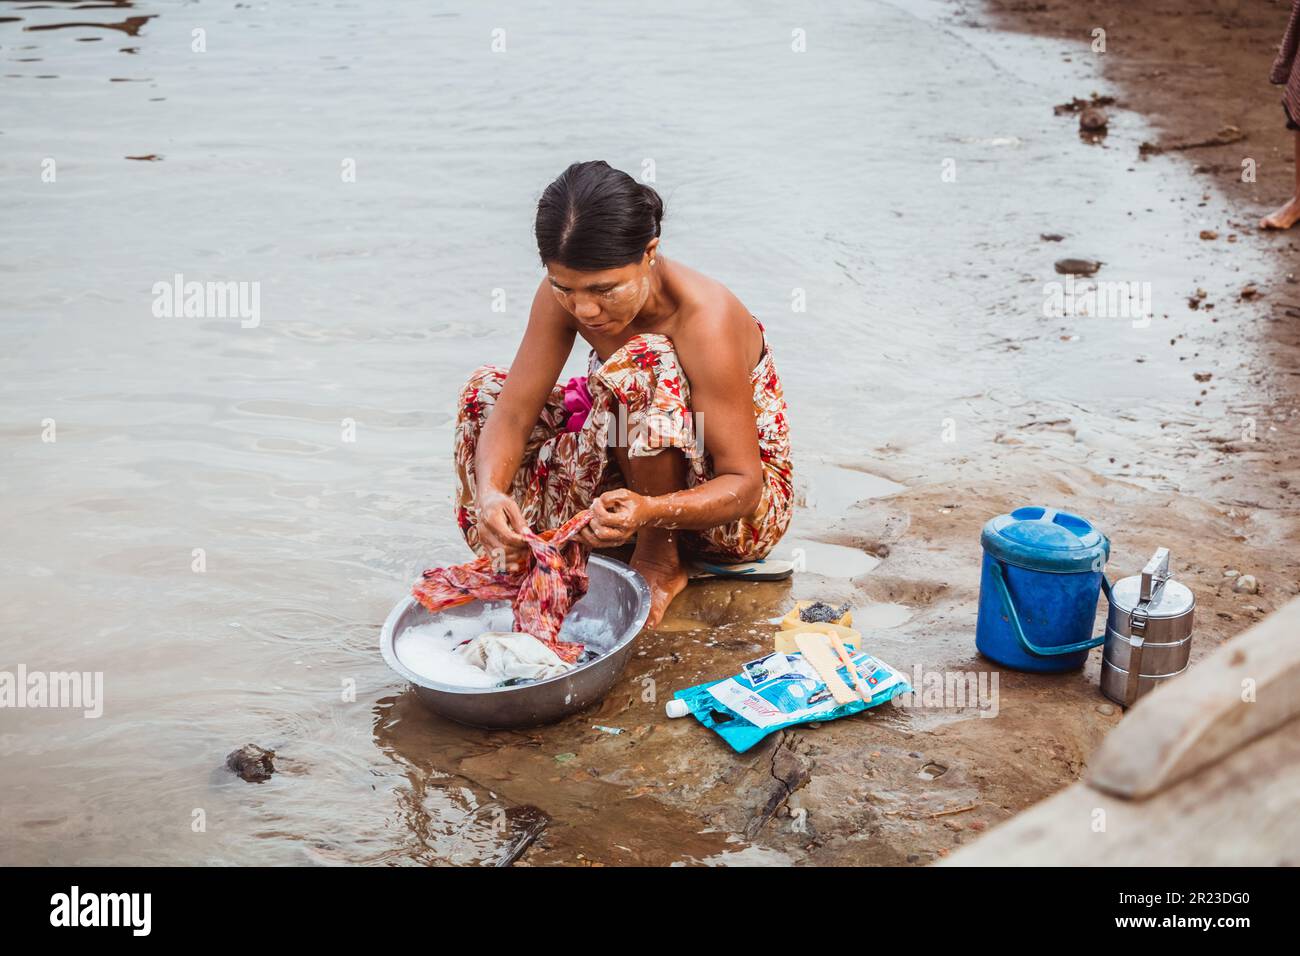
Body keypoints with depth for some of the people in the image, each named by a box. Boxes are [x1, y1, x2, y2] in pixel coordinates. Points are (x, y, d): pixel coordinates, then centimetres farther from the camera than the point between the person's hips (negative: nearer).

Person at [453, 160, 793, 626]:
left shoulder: (704, 320, -32)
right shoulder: (564, 294, -15)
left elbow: (743, 486, -30)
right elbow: (513, 412, -15)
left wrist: (649, 512, -49)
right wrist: (490, 493, -37)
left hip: (742, 510, -6)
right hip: (641, 481, 6)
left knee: (641, 365, -35)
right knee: (486, 390, -6)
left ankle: (660, 559, -16)